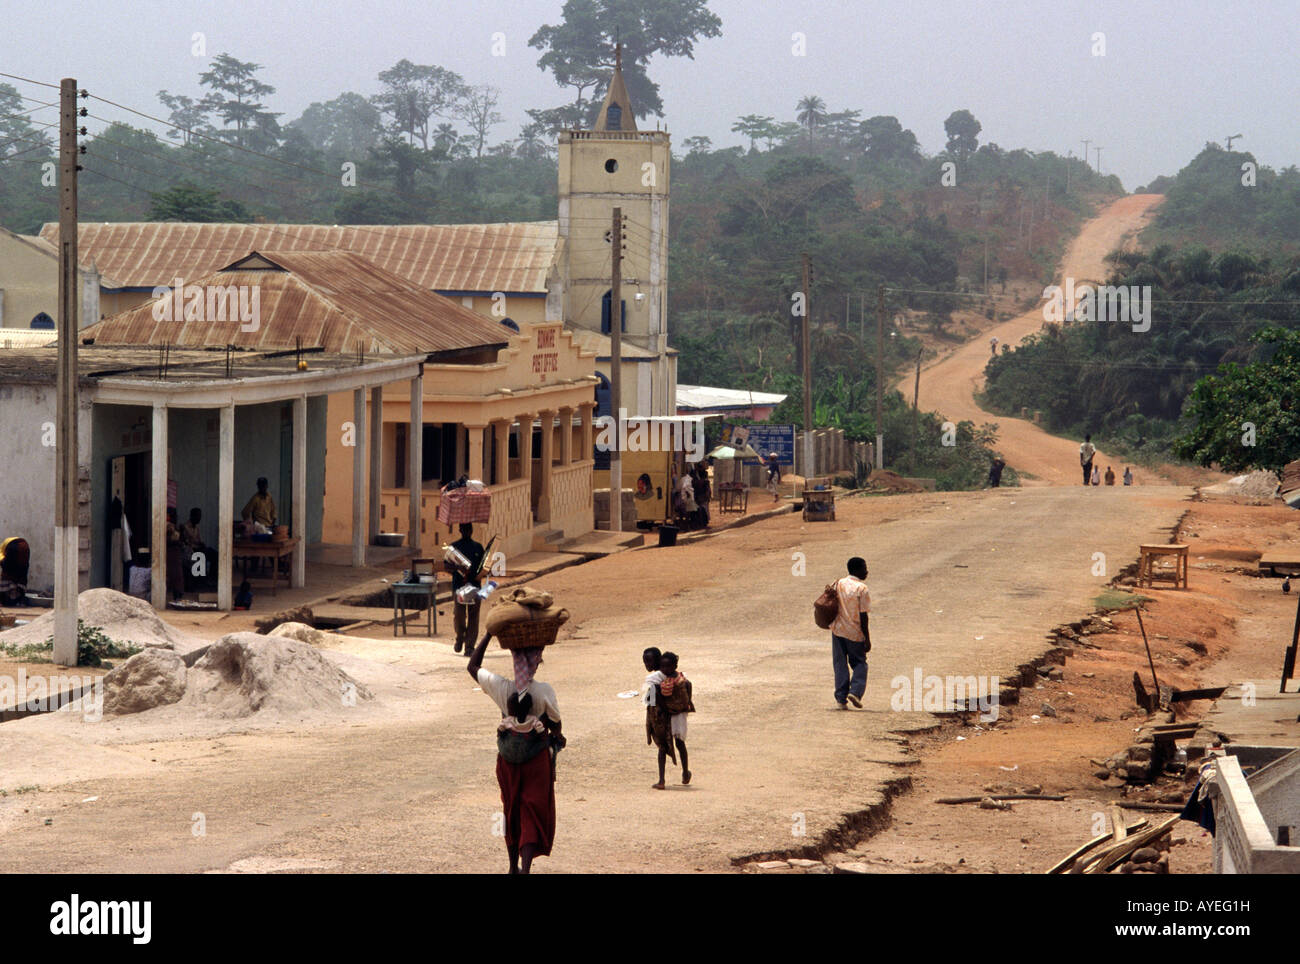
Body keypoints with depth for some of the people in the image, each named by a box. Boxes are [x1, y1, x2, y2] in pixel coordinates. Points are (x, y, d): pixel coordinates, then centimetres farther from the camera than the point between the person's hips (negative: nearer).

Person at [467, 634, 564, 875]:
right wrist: (558, 736, 19)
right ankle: (526, 867, -11)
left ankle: (514, 866, 31)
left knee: (511, 812, 19)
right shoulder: (544, 692, -18)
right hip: (537, 760, -3)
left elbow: (473, 666, 2)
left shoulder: (502, 688, -13)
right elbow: (554, 724, -5)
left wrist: (489, 634, 4)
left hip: (508, 761, 3)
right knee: (535, 814, 4)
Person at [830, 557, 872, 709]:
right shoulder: (862, 589, -13)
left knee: (840, 664, 10)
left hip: (838, 630, 4)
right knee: (859, 664, 11)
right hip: (855, 633, -4)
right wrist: (867, 638, -8)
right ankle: (855, 691, -7)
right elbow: (863, 616, -14)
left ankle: (840, 698, 5)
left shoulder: (839, 584, 2)